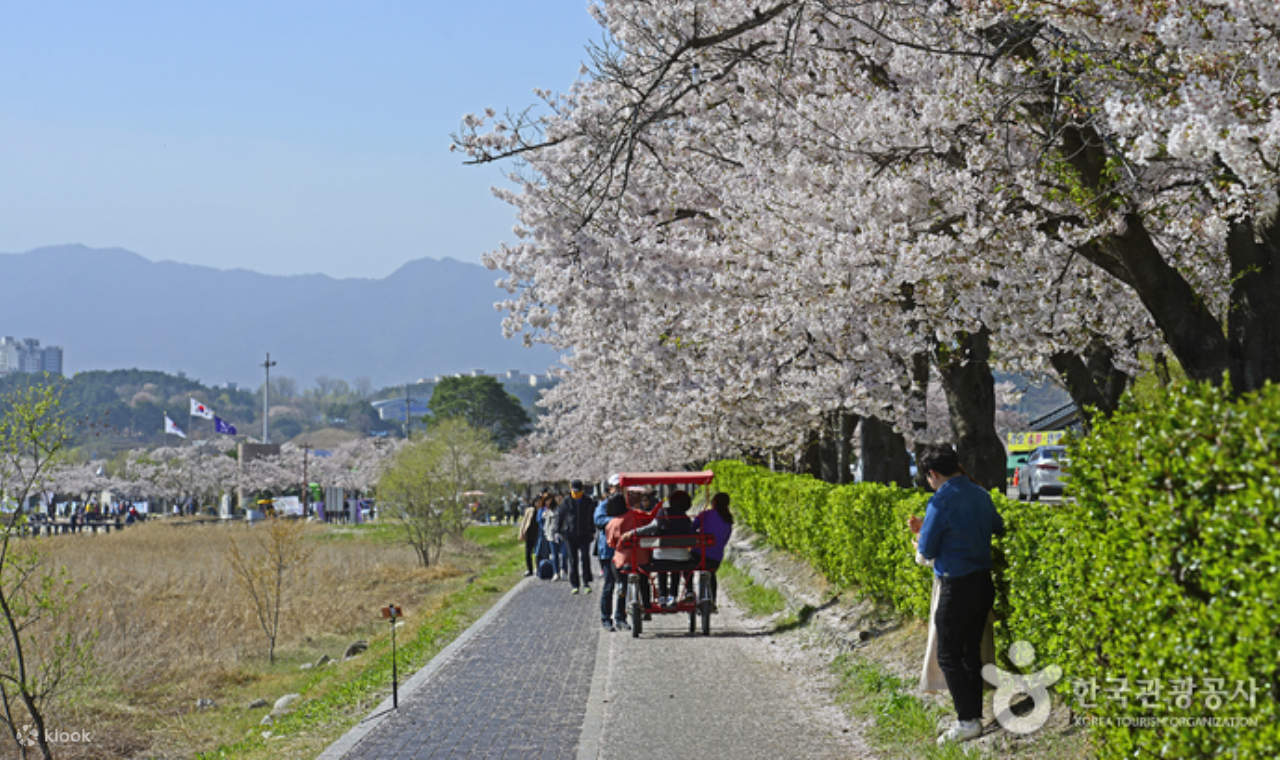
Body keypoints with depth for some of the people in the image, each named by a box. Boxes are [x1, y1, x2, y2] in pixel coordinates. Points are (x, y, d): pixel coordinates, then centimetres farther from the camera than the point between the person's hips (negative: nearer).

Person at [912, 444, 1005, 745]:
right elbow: (997, 527, 22)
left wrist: (920, 546, 13)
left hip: (956, 587, -8)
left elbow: (926, 551, -12)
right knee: (971, 651, 17)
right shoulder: (981, 495, 6)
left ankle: (968, 721, -2)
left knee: (949, 656, 1)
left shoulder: (941, 503, -17)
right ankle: (975, 714, 21)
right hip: (984, 582, 8)